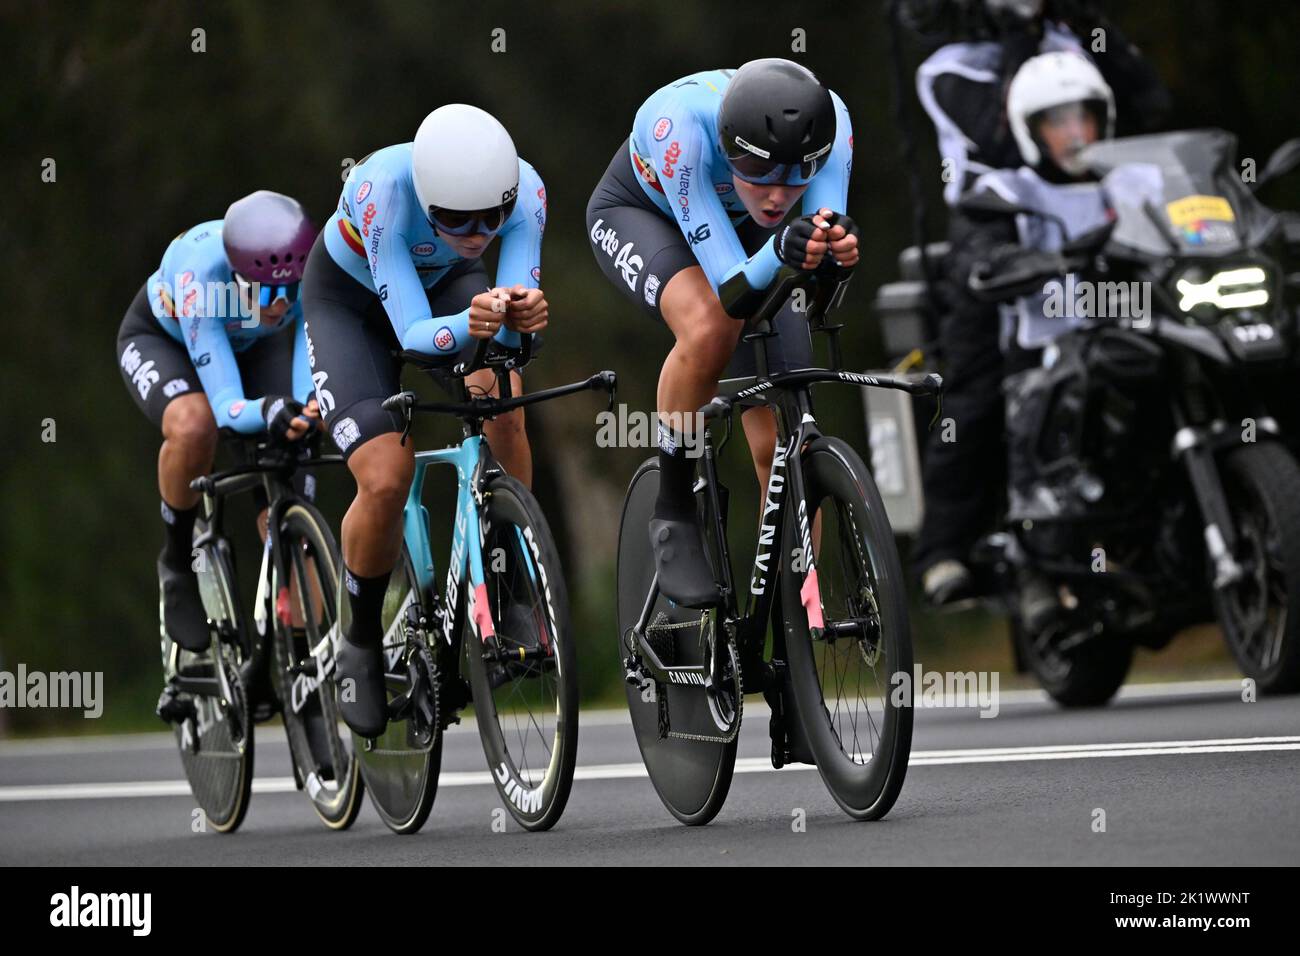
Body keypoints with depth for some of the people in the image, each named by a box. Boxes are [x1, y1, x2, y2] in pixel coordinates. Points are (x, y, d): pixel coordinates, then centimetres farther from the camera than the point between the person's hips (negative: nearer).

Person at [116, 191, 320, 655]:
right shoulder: (200, 272, -43)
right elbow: (228, 406, -46)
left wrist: (312, 407, -59)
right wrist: (266, 411, -68)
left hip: (255, 345, 3)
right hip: (161, 337, -3)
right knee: (193, 426, -35)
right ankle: (178, 565, -10)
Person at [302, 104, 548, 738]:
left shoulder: (524, 189, -32)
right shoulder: (385, 191, -40)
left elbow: (511, 322, -33)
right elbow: (413, 334, -41)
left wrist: (522, 315, -57)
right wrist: (467, 325, -62)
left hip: (448, 282, 3)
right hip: (350, 298, -3)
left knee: (502, 400, -29)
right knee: (386, 479, -20)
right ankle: (361, 644, 7)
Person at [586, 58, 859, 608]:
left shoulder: (827, 120, -34)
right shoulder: (681, 123, -43)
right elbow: (732, 290, -43)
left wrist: (838, 245, -60)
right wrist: (779, 253, -64)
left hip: (741, 230, 4)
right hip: (637, 214, -3)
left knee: (781, 444, -9)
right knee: (709, 327, -37)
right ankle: (674, 517, -16)